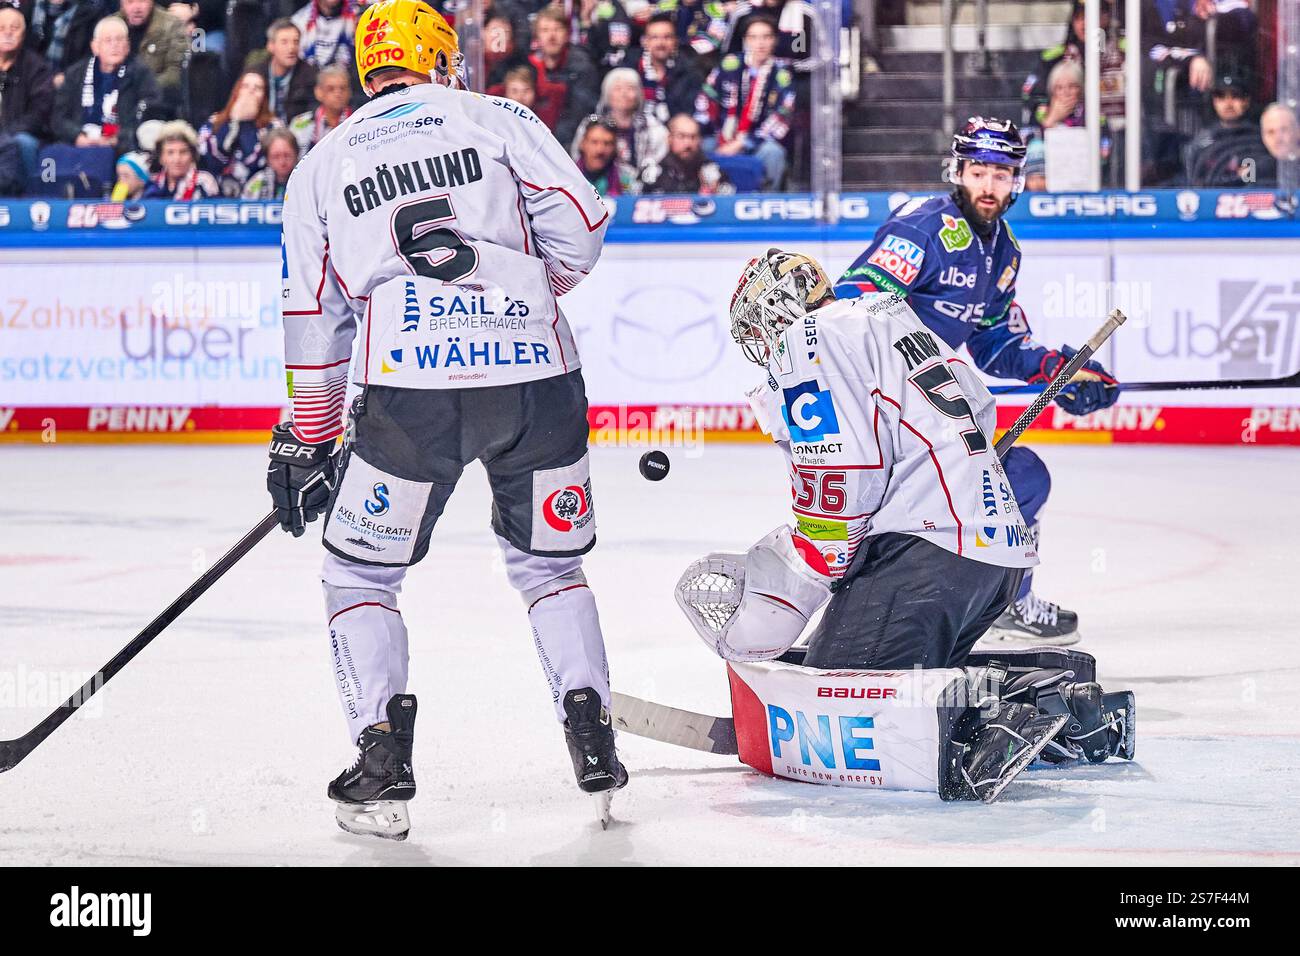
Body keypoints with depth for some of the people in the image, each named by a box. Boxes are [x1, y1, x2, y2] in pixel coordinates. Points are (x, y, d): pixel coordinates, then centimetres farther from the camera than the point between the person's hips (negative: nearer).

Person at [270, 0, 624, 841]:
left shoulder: (323, 164, 17)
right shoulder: (498, 119, 13)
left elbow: (316, 316, 17)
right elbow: (579, 228, 3)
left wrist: (307, 442, 23)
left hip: (410, 389, -1)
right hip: (537, 375, 1)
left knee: (361, 575, 14)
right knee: (551, 567, 20)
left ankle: (384, 762, 0)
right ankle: (593, 741, 8)